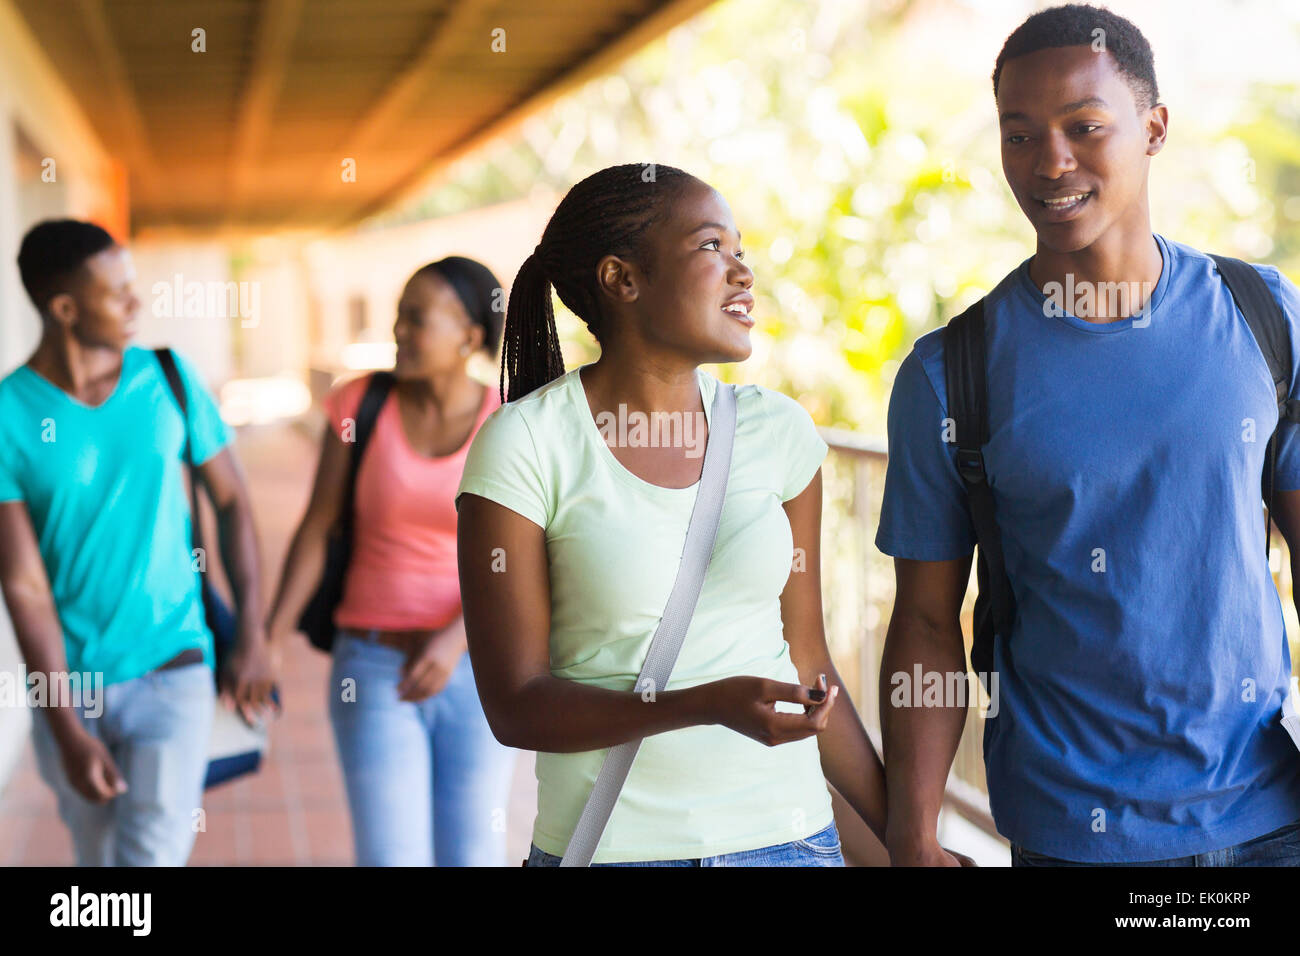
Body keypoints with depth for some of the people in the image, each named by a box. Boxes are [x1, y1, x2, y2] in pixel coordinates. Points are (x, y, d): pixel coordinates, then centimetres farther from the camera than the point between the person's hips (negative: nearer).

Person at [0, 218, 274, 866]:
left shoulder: (168, 378, -4)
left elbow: (231, 499, 6)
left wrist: (252, 635, 0)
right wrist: (68, 733, -14)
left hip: (171, 668, 0)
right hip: (66, 683, 0)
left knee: (153, 856, -12)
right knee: (100, 856, 14)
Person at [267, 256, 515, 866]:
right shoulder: (361, 401, -3)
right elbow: (316, 528, -3)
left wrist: (453, 642, -27)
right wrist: (269, 641, -12)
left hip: (474, 675, 0)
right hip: (374, 672, 0)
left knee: (469, 866, 2)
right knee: (393, 869, -8)